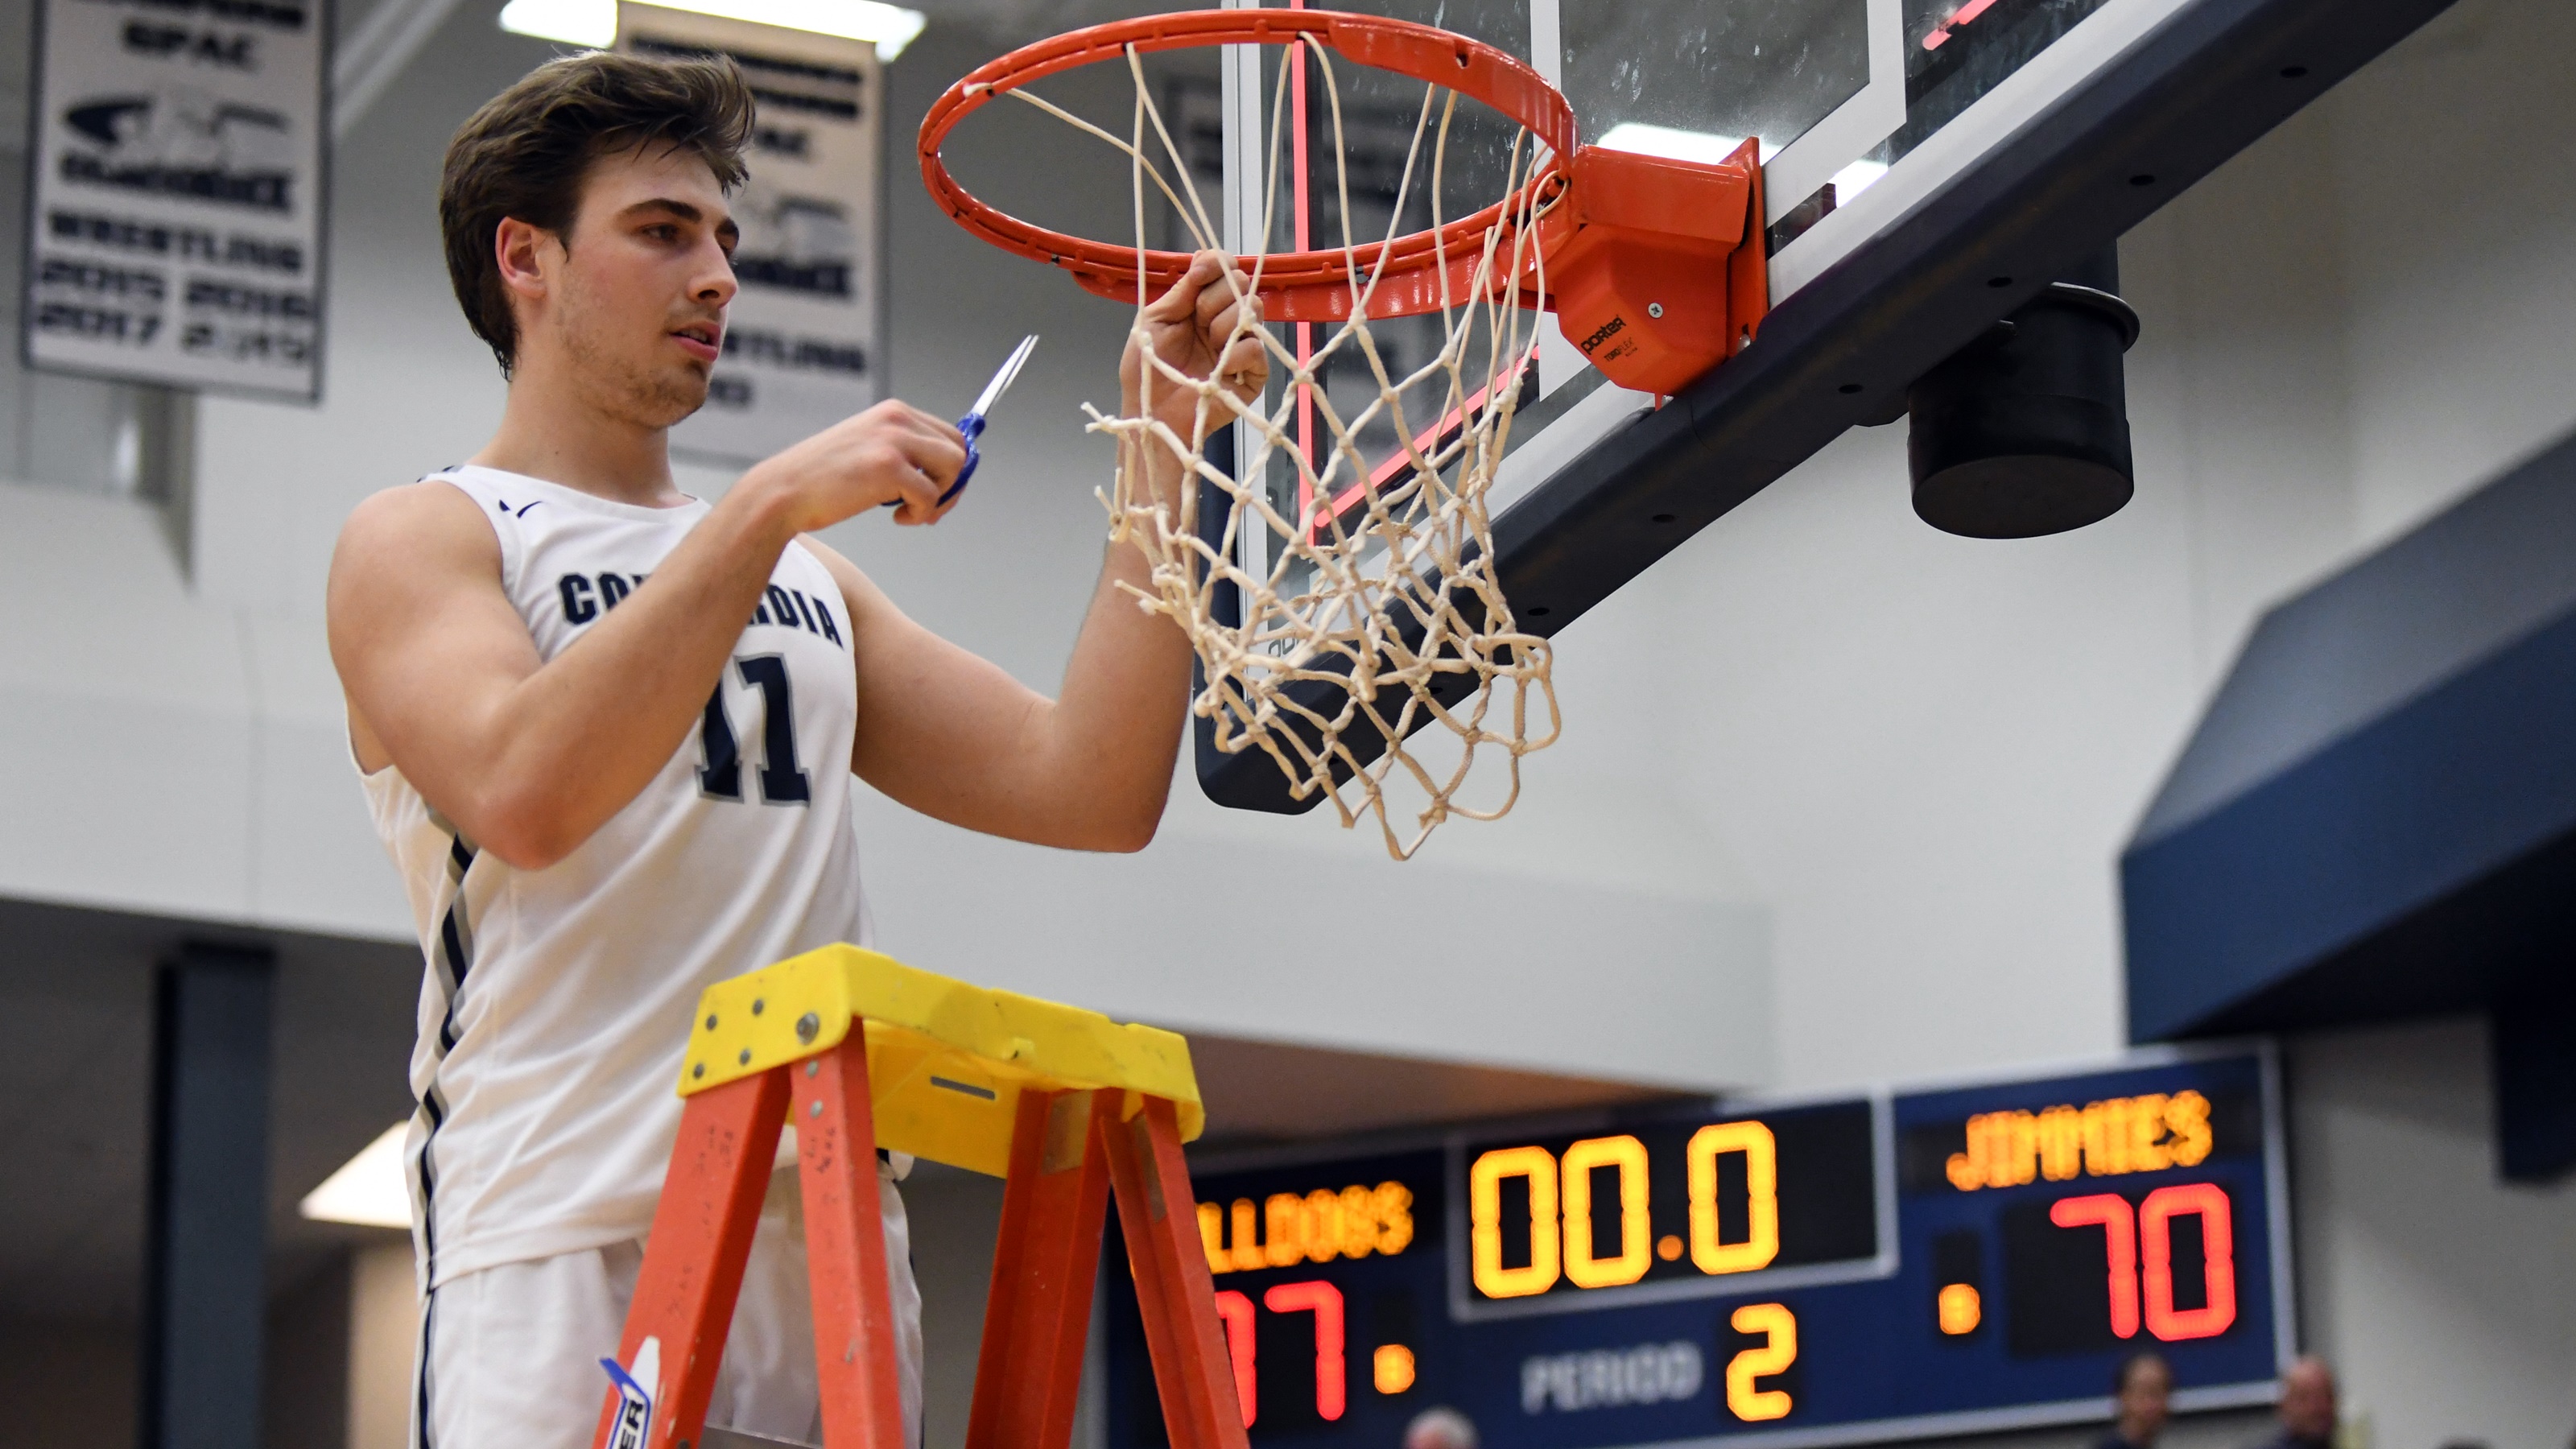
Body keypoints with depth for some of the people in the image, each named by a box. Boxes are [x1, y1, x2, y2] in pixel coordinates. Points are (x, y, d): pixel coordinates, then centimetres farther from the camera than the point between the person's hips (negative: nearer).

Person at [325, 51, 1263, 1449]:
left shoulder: (811, 580, 25)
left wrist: (1161, 453, 12)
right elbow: (522, 794, -14)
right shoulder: (421, 537, 8)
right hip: (569, 1233, -5)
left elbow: (1089, 792, 15)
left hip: (830, 1233, 5)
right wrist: (767, 505, -14)